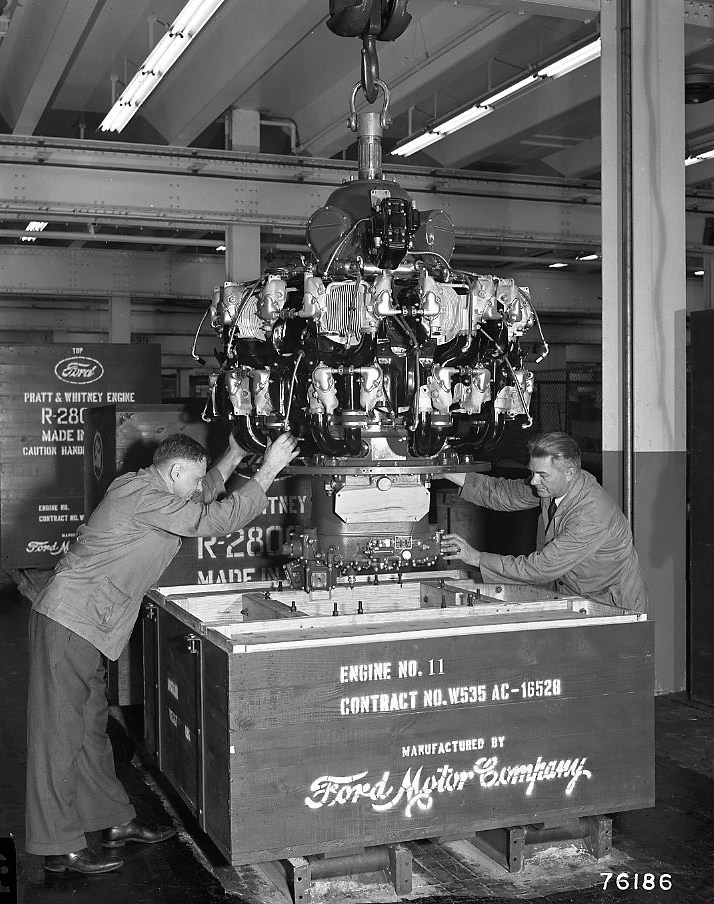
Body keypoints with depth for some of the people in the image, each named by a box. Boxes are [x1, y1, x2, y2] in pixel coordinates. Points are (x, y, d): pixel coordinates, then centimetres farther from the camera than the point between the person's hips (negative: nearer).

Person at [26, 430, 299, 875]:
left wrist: (233, 458, 26)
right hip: (70, 622, -11)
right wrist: (269, 470, -11)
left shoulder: (139, 487, 13)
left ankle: (117, 821, 27)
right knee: (60, 733, -2)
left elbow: (199, 499, 31)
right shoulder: (147, 498, -18)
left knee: (91, 726, 17)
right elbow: (215, 519, -18)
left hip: (81, 625, 11)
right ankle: (61, 848, 6)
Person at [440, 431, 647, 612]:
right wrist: (449, 474, -3)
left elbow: (542, 569, -29)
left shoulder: (593, 517, -31)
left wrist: (476, 558, -26)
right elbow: (505, 492, 7)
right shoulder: (553, 485, -6)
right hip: (572, 601, 7)